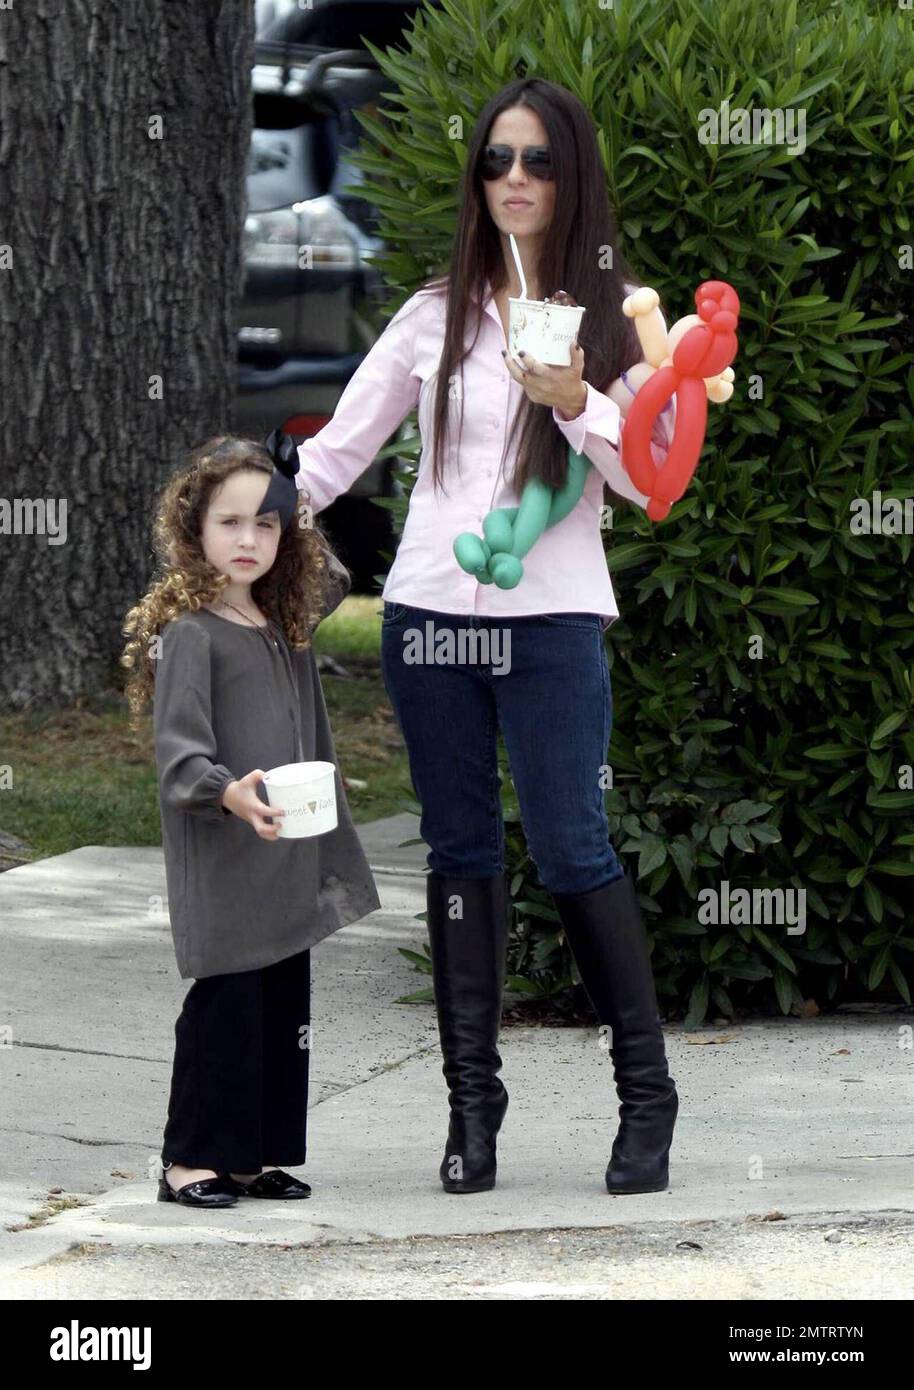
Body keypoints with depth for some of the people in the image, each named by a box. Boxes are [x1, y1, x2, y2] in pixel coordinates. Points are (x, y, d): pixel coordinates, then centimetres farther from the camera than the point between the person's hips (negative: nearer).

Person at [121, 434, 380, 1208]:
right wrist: (228, 792, -36)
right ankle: (191, 1159, 0)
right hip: (220, 863, -7)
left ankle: (256, 1155, 17)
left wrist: (302, 512, 20)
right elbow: (179, 752, -17)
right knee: (227, 1001, -7)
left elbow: (334, 583, 35)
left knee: (285, 1006, 9)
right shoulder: (189, 634, -10)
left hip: (289, 858, 7)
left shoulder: (287, 628, 12)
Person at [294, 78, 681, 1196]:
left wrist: (573, 402, -18)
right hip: (429, 608, 3)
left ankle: (646, 1094, 1)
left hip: (551, 616, -3)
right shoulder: (438, 314, 10)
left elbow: (651, 478, -2)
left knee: (572, 851, -9)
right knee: (460, 851, 5)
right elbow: (336, 451, 14)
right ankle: (471, 1102, 10)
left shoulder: (618, 315, 5)